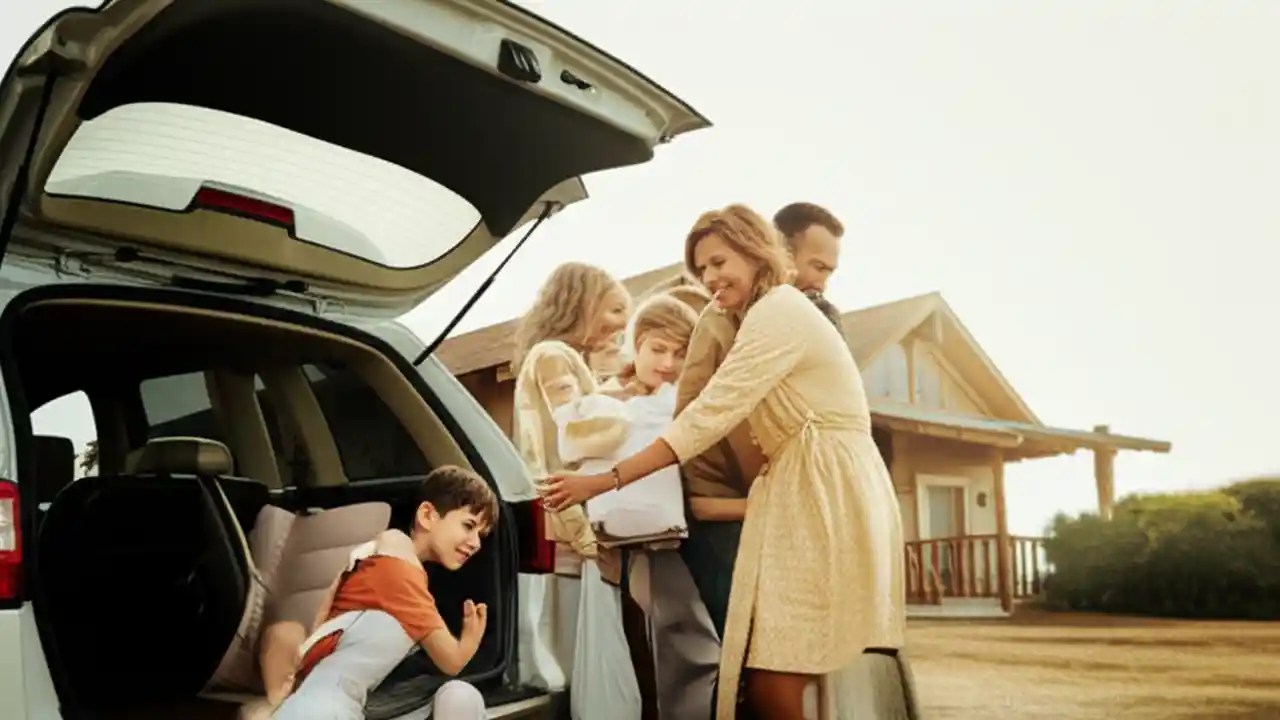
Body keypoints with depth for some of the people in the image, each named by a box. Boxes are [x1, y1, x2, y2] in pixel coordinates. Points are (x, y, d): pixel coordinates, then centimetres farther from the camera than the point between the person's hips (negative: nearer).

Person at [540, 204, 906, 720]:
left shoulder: (778, 311, -10)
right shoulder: (773, 316, 24)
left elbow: (710, 416, -17)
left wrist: (606, 480, -16)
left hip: (829, 503, -10)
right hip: (803, 502, 10)